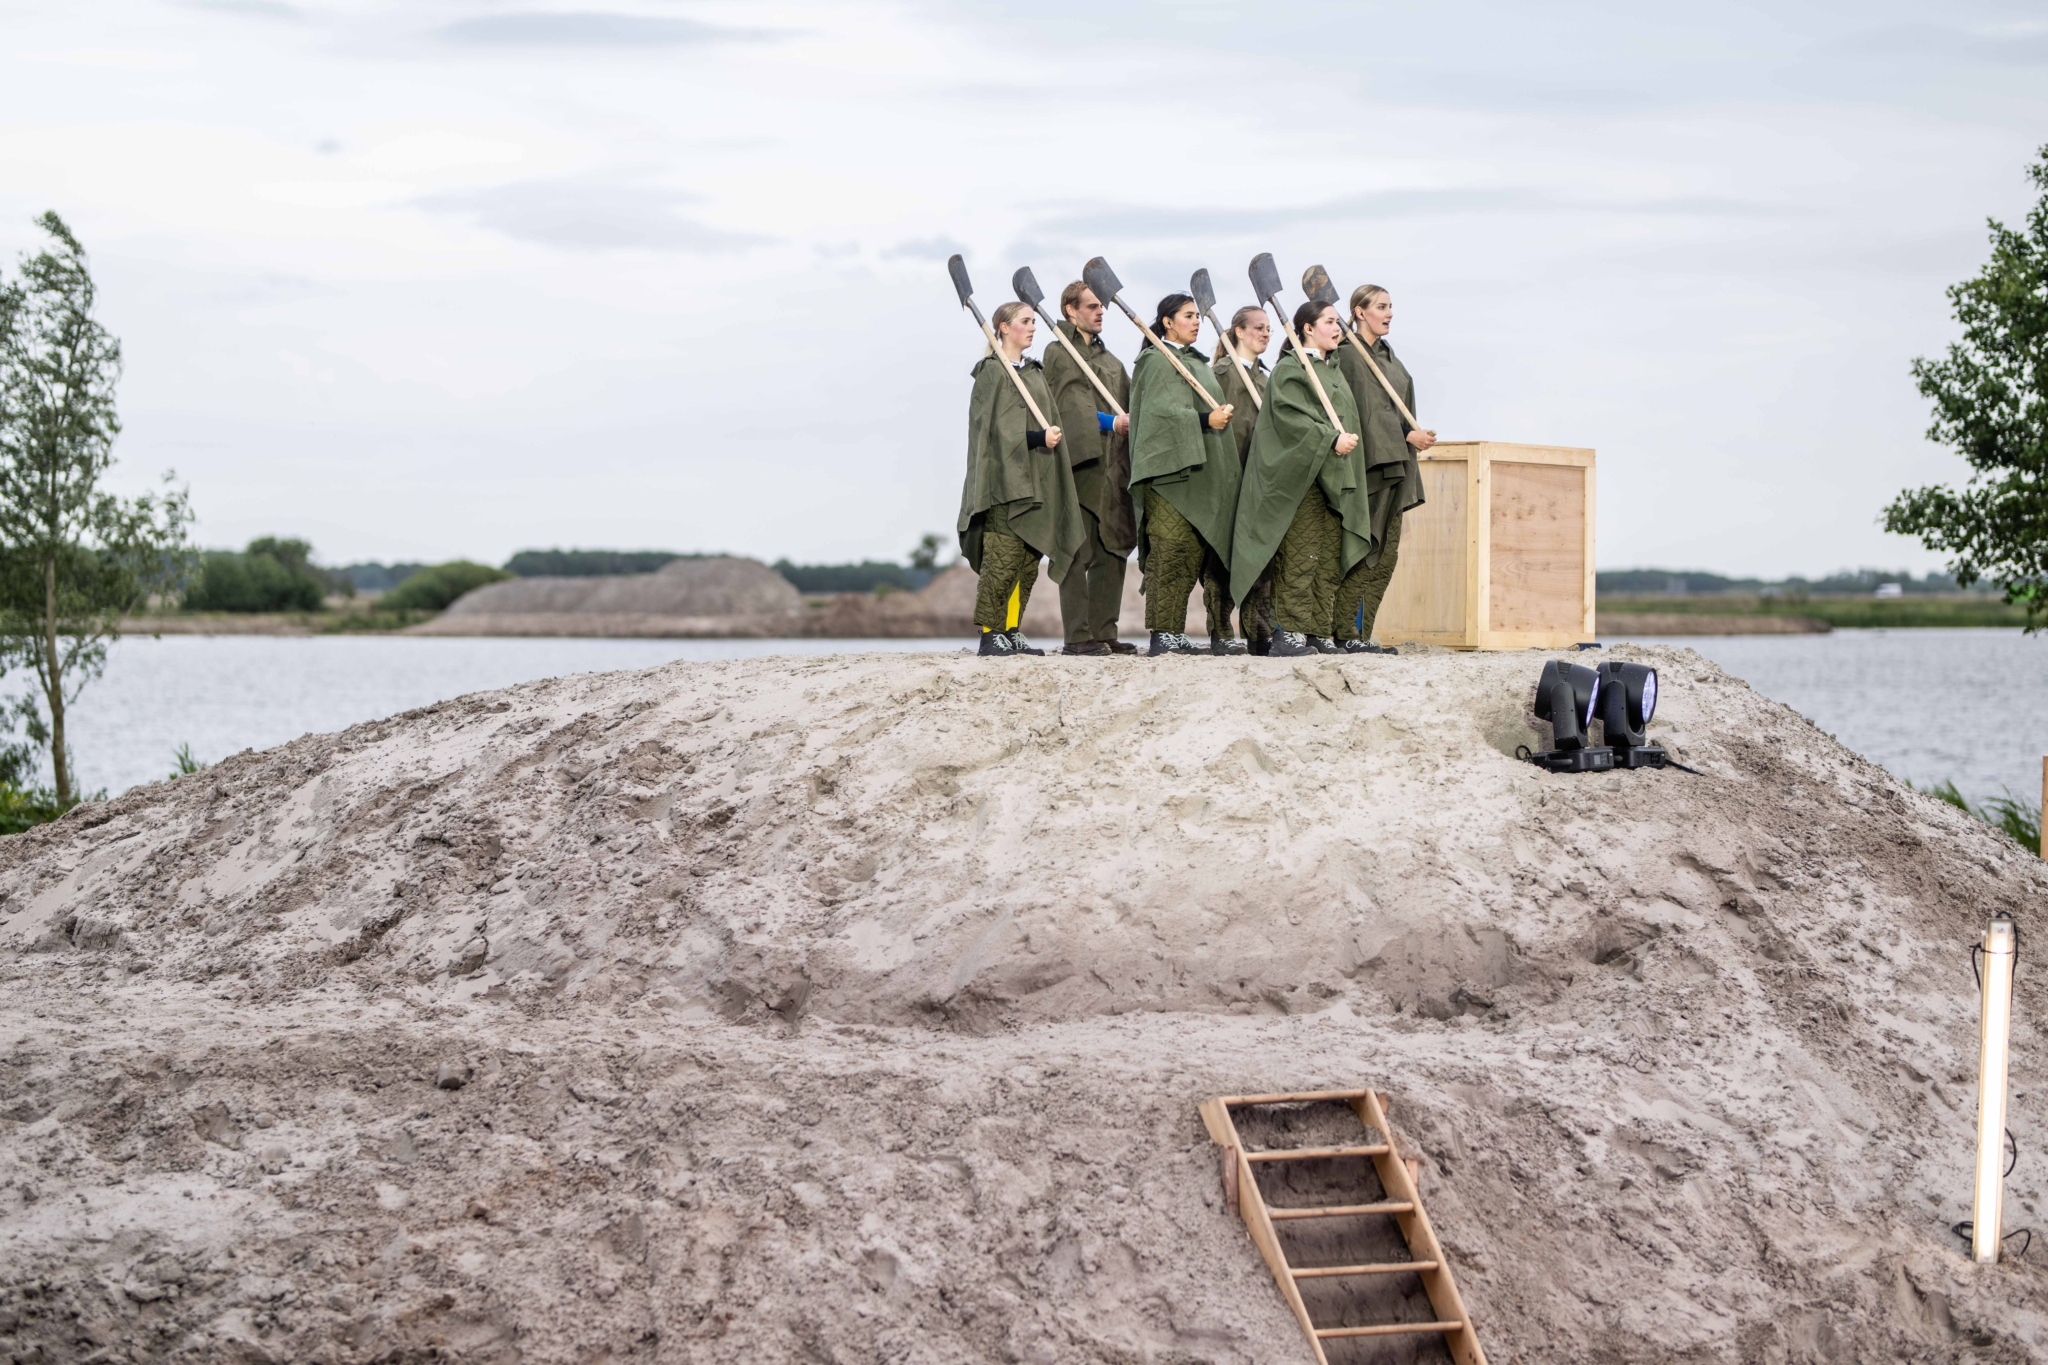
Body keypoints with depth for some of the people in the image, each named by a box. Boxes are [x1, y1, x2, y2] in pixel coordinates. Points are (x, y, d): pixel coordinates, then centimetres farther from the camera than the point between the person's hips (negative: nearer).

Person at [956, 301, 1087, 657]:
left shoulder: (1035, 372, 20)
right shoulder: (992, 371, -4)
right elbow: (999, 427, -14)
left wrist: (1050, 438, 6)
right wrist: (1039, 438, -22)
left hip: (1036, 479, 8)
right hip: (1005, 477, -8)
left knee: (1030, 557, 5)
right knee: (1003, 555, -11)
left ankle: (1011, 631, 9)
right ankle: (990, 634, -8)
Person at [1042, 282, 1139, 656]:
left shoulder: (1110, 360, 23)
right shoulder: (1059, 353, 0)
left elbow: (1130, 404, 16)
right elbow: (1071, 405, -14)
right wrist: (1110, 422, -26)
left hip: (1114, 467, 7)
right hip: (1079, 462, -7)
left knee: (1112, 551, 7)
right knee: (1078, 553, -7)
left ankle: (1104, 632, 11)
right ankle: (1077, 636, -8)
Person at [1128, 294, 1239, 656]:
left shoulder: (1195, 361, 22)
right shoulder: (1158, 361, -5)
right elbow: (1160, 410, -17)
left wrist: (1221, 416, 13)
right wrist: (1206, 419, -23)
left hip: (1197, 472, 9)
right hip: (1169, 468, -9)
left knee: (1194, 551, 6)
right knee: (1169, 549, -12)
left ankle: (1176, 633, 8)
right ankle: (1161, 635, -12)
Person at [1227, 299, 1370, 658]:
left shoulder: (1334, 371, 23)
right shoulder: (1289, 369, -4)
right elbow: (1293, 418, -16)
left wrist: (1349, 440, 12)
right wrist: (1331, 440, -22)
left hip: (1335, 478, 9)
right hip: (1300, 476, -9)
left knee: (1328, 561, 5)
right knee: (1300, 558, -12)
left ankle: (1318, 633, 7)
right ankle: (1290, 632, -11)